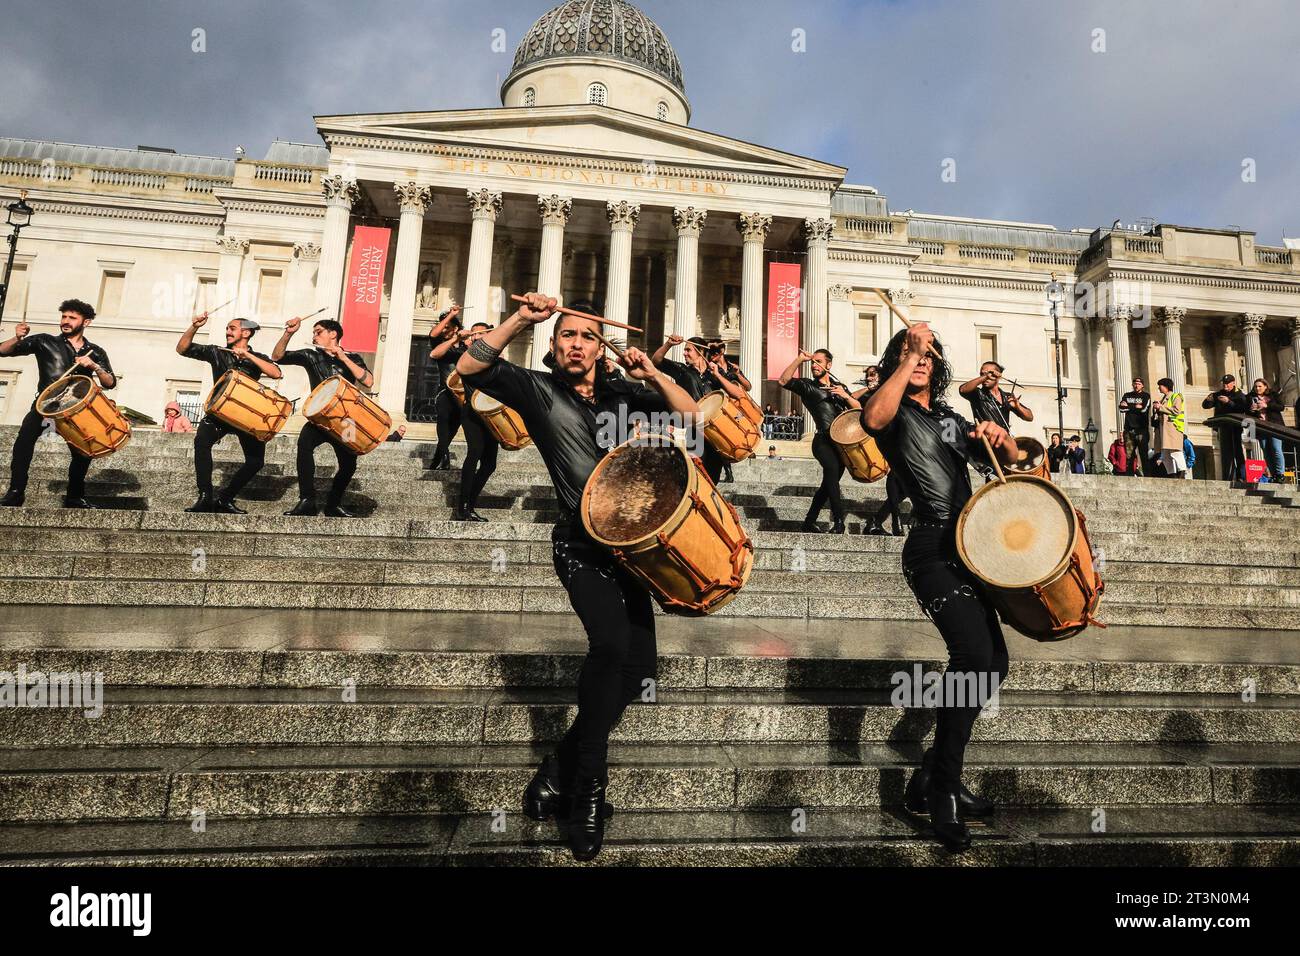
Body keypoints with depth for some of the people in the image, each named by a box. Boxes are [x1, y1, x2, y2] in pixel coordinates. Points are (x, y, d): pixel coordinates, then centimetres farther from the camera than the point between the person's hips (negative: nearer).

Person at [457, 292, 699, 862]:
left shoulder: (625, 393, 9)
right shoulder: (538, 390, 2)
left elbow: (691, 417, 4)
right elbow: (470, 368, -9)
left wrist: (656, 375, -10)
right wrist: (520, 320, -15)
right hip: (581, 543, -4)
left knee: (636, 666, 3)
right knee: (612, 644, -26)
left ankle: (561, 769, 21)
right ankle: (585, 783, -4)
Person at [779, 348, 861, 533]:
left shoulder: (840, 387, 18)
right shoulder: (807, 385, 6)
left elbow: (859, 409, 13)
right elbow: (784, 381, -10)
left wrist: (845, 396, -5)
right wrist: (800, 359, -13)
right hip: (824, 440, -5)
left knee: (829, 481, 9)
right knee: (832, 468, -31)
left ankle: (809, 523, 20)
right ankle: (838, 520, -27)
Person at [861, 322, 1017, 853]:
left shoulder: (953, 418, 22)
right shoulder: (898, 412, 2)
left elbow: (1010, 458, 20)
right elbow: (872, 419, -24)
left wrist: (997, 435, -3)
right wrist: (906, 358, -19)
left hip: (968, 547, 8)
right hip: (931, 546, -8)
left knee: (993, 660, 10)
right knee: (974, 653, -24)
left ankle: (929, 779, 20)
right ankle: (942, 791, -8)